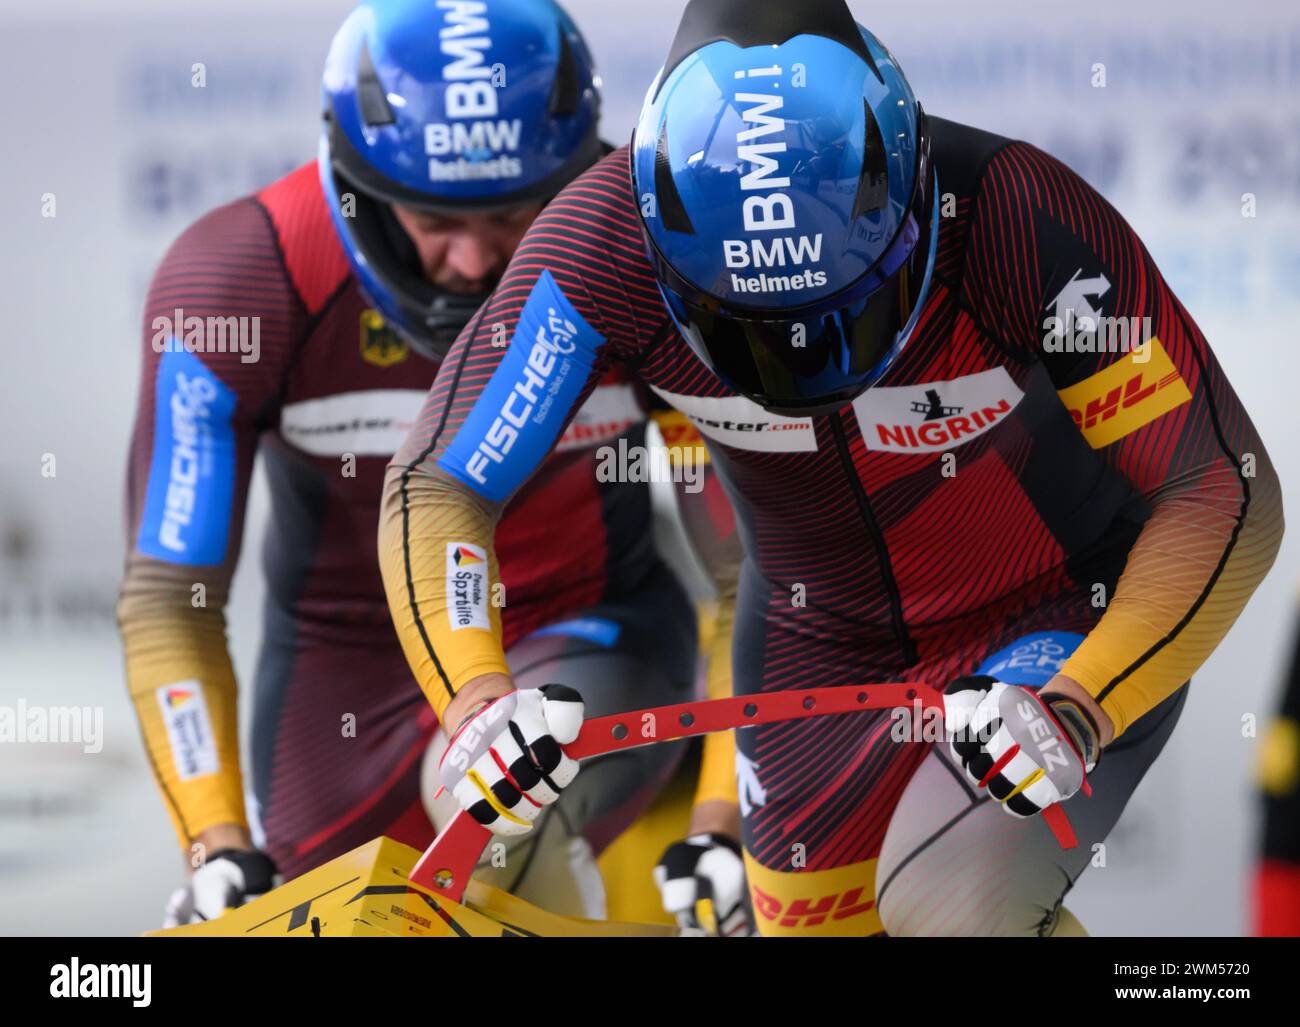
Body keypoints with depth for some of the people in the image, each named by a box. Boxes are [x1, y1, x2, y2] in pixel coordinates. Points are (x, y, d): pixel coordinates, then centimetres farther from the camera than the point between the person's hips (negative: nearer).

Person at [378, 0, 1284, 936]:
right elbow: (438, 485, -20)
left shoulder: (1016, 221, -33)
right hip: (823, 648, 4)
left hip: (1071, 625, -4)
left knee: (948, 903, -27)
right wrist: (476, 697, -38)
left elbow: (1227, 497, -26)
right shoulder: (605, 246, -26)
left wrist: (1079, 709, -39)